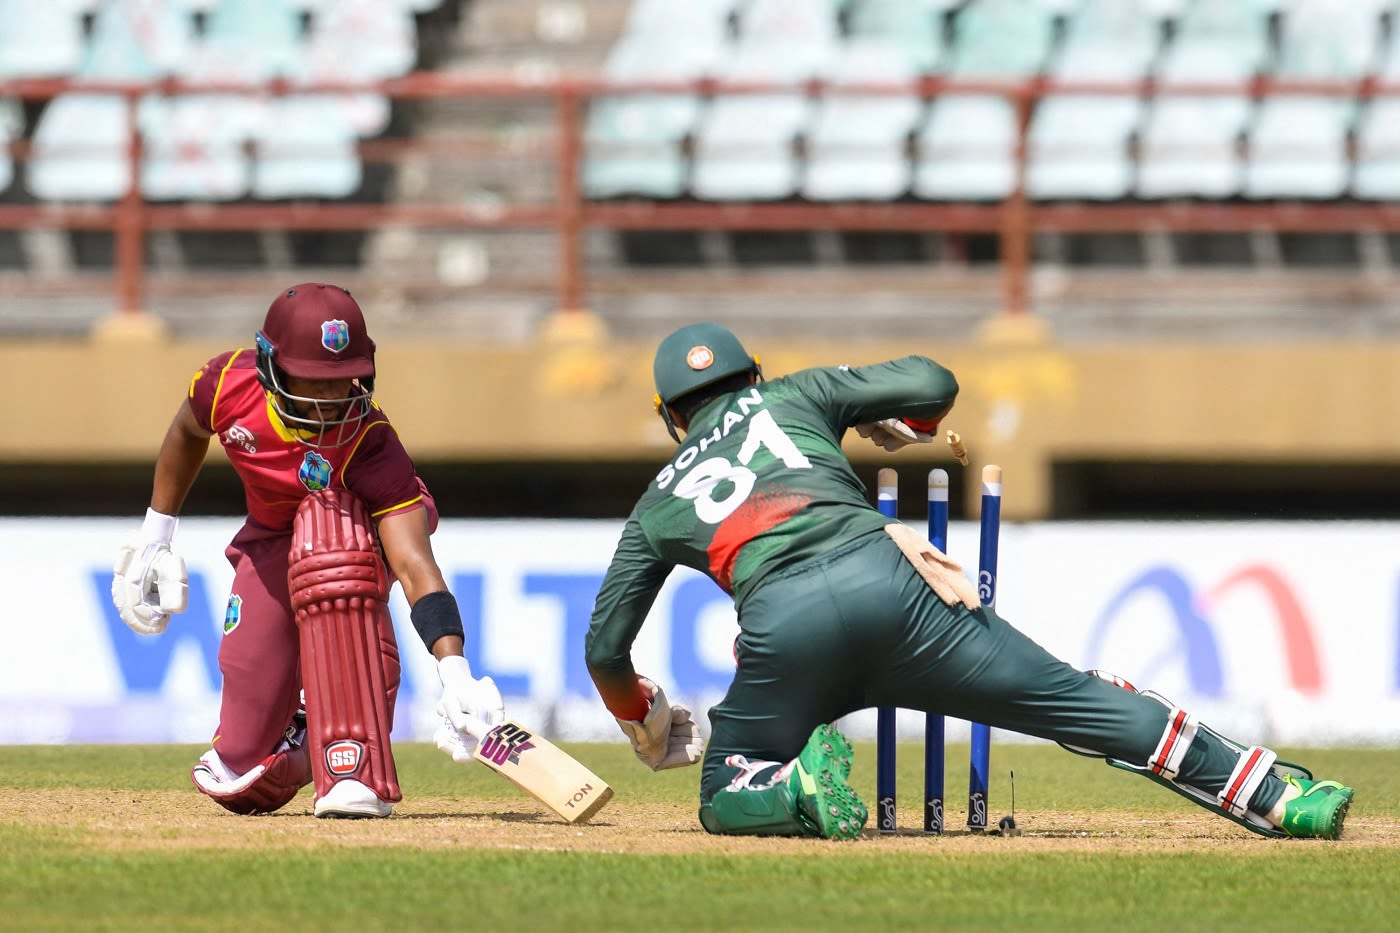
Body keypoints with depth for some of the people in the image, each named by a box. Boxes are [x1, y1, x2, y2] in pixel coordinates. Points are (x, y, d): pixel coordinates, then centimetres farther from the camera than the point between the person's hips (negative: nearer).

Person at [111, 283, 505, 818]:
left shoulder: (367, 441, -37)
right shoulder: (229, 384, -27)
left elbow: (414, 566, -46)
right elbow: (187, 434, -1)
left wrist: (454, 672, -57)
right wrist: (155, 534, 3)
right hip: (270, 542, 3)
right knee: (240, 787, -6)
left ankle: (354, 768, -41)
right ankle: (296, 736, 35)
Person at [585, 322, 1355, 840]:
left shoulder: (658, 504, 29)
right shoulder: (793, 396, 28)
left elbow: (605, 647, 29)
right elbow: (933, 383, 19)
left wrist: (645, 721, 48)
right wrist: (902, 424, 42)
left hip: (780, 620, -1)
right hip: (881, 577, 1)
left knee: (726, 798, 20)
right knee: (1076, 701, 4)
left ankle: (801, 789, -15)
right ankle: (1277, 795, -5)